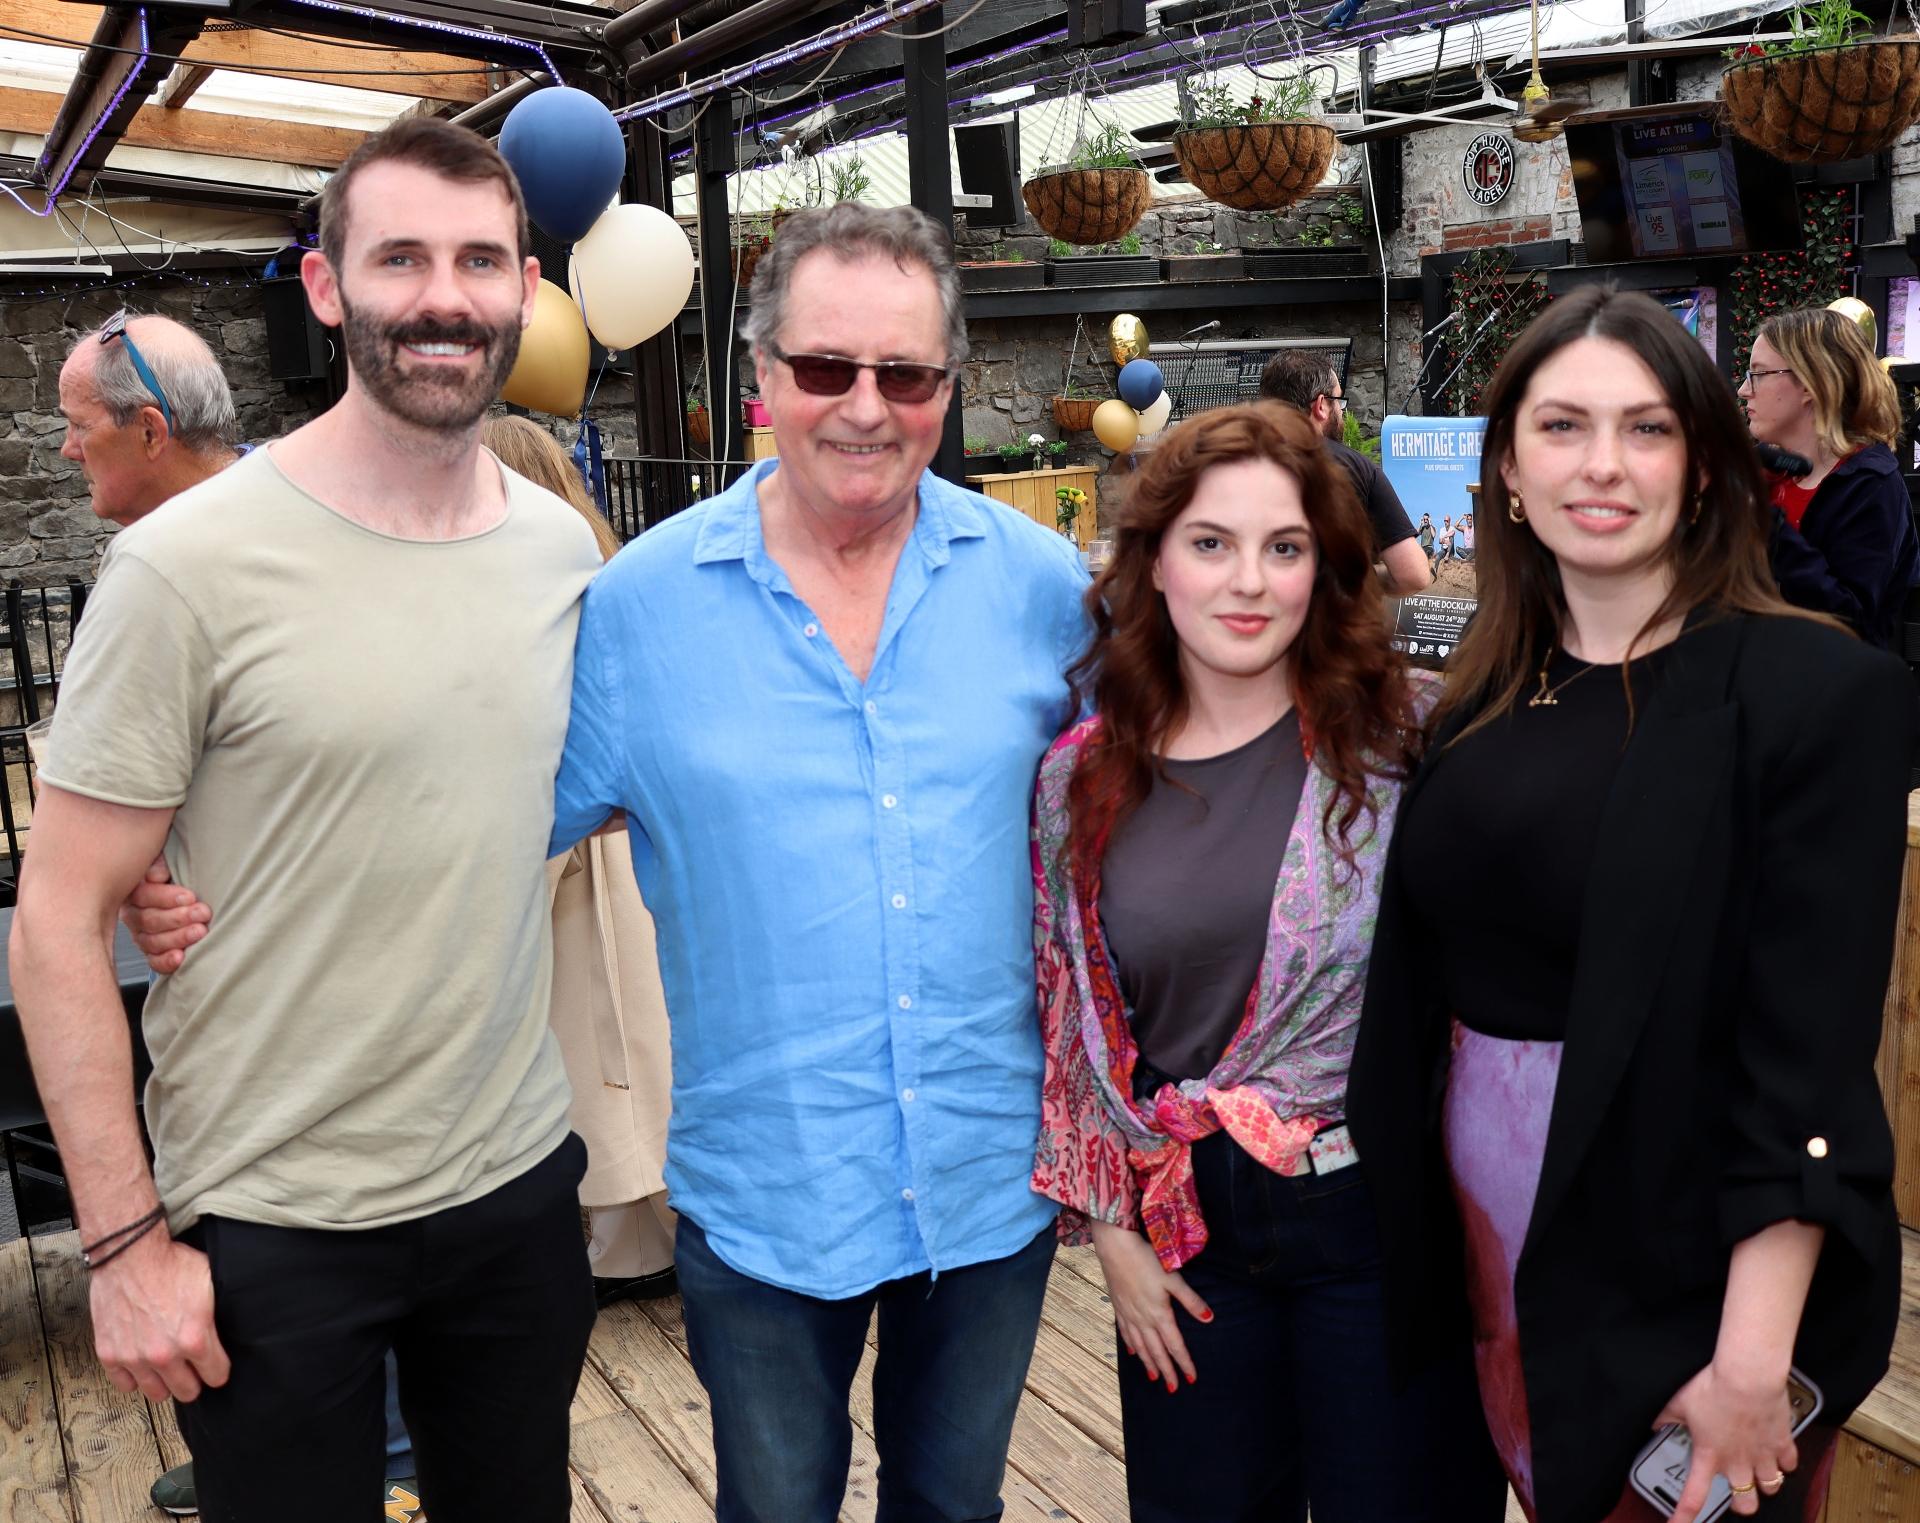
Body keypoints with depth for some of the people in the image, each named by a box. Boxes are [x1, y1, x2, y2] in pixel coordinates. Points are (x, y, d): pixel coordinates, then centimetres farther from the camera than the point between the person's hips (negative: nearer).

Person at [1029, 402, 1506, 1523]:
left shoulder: (1404, 735, -9)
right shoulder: (1082, 777, 0)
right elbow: (1073, 1017, 6)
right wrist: (1111, 1227, 5)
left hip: (1383, 1216, -2)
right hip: (1184, 1236, 3)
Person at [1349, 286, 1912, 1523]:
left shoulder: (1818, 690, -14)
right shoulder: (1493, 691, 3)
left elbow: (1810, 1052, -18)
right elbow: (1432, 974, 8)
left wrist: (1755, 1362, -20)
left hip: (1688, 1260, -5)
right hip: (1487, 1226, 5)